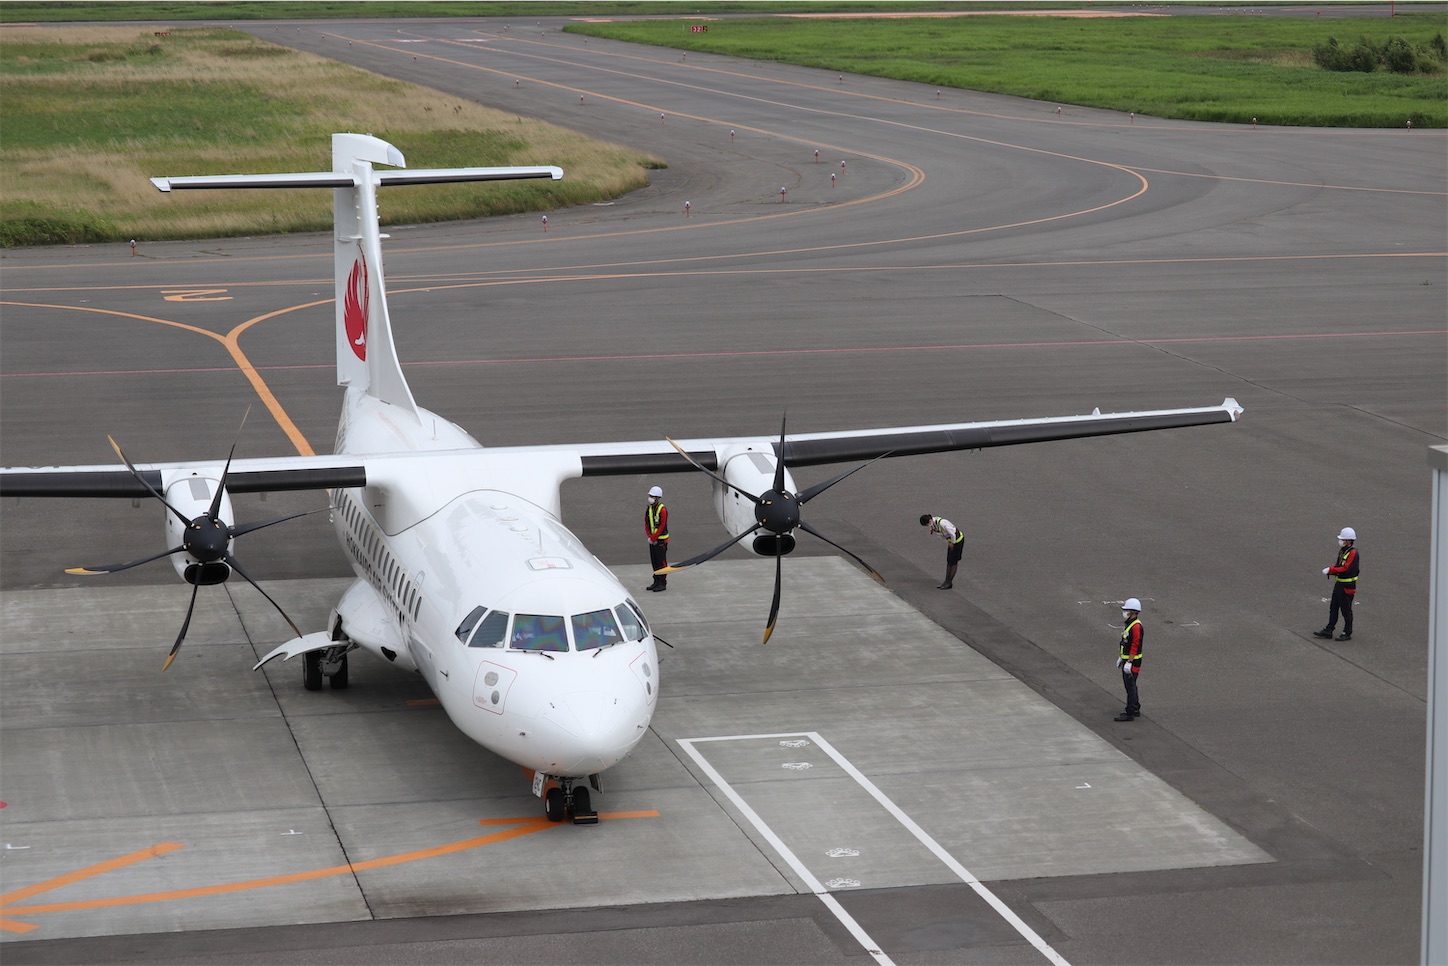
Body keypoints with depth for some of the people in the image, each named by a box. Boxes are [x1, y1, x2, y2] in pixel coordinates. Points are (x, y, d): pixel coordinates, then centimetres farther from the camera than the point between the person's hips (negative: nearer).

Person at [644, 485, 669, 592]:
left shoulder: (662, 510, -14)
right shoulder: (648, 509, 8)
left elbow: (662, 526, -17)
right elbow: (646, 524, 10)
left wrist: (653, 538, -16)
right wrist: (650, 537, -3)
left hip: (661, 540, -7)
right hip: (652, 540, 7)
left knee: (661, 562, -4)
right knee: (654, 562, 12)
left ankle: (662, 583, 1)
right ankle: (656, 582, 21)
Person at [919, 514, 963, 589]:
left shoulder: (942, 523, -34)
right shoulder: (932, 524, -6)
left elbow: (952, 534, -28)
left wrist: (952, 544, -13)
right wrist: (948, 543, 7)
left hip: (957, 540, -8)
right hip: (951, 540, 8)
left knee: (953, 562, 1)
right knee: (948, 561, 13)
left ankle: (949, 583, 9)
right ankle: (946, 581, 21)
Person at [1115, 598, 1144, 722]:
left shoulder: (1136, 627, -21)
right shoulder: (1130, 624, 12)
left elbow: (1134, 646, -24)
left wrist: (1129, 663, -25)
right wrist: (1121, 657, 23)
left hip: (1133, 661, -11)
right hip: (1126, 660, 11)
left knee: (1130, 686, -7)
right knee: (1129, 685, 18)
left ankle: (1130, 713, -4)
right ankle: (1135, 709, 28)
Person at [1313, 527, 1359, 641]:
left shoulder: (1353, 553, -20)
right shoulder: (1342, 551, 9)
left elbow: (1345, 569, -26)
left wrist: (1330, 570, -21)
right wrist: (1329, 570, -6)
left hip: (1347, 586, -9)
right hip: (1339, 583, 9)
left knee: (1346, 610, 2)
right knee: (1333, 608, 13)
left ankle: (1347, 633, 13)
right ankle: (1328, 630, 19)